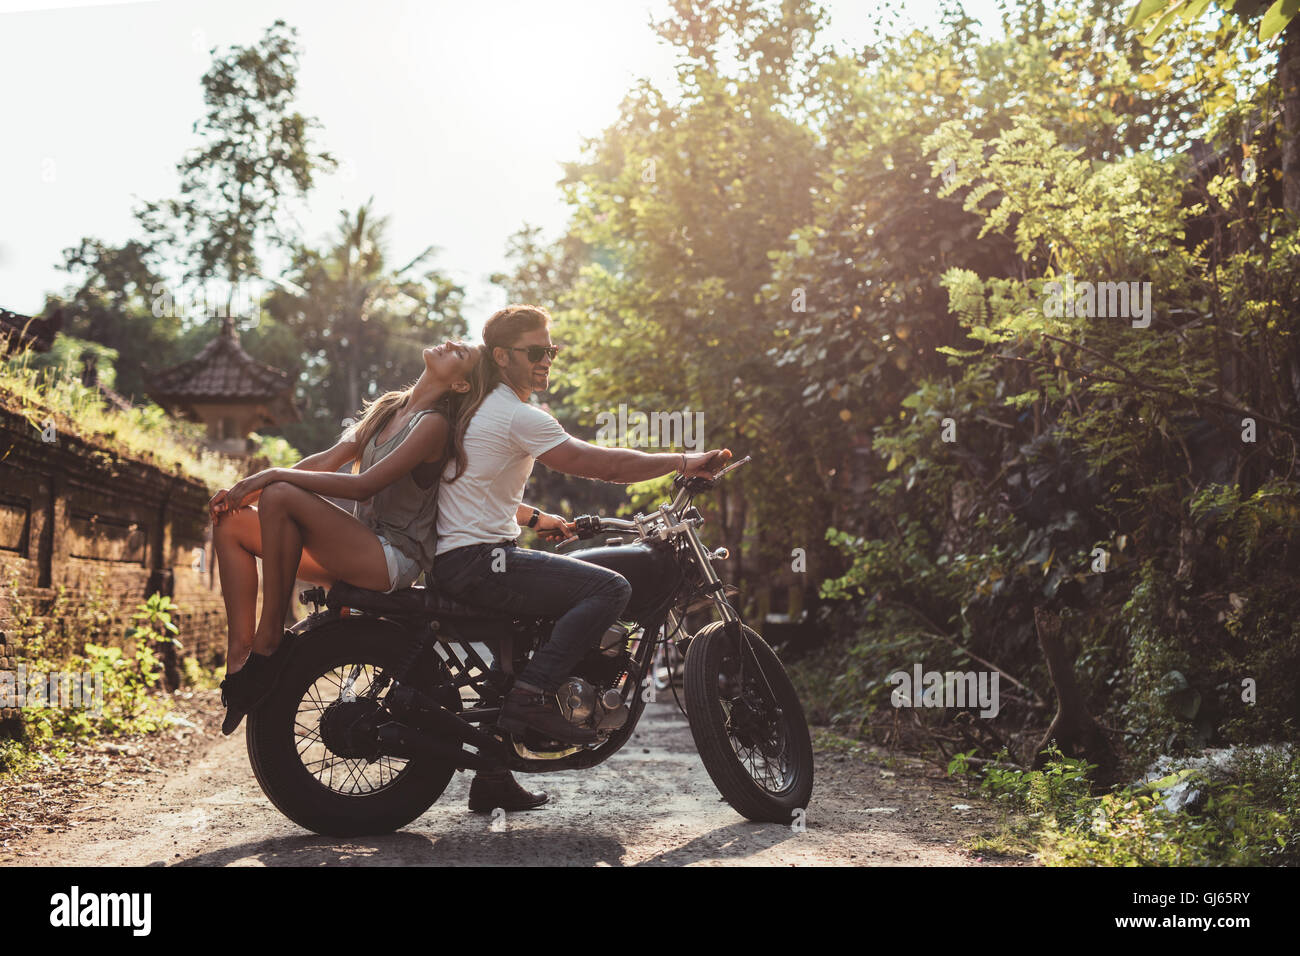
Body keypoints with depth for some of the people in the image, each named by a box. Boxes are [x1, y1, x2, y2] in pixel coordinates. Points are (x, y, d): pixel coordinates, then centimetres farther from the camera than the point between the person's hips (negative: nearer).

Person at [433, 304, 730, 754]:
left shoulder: (478, 406, 19)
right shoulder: (519, 416, -13)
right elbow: (603, 463, -16)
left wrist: (536, 518, 24)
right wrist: (684, 462, -8)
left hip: (454, 557, 11)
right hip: (478, 560, -11)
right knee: (610, 588, -18)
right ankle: (532, 695, -20)